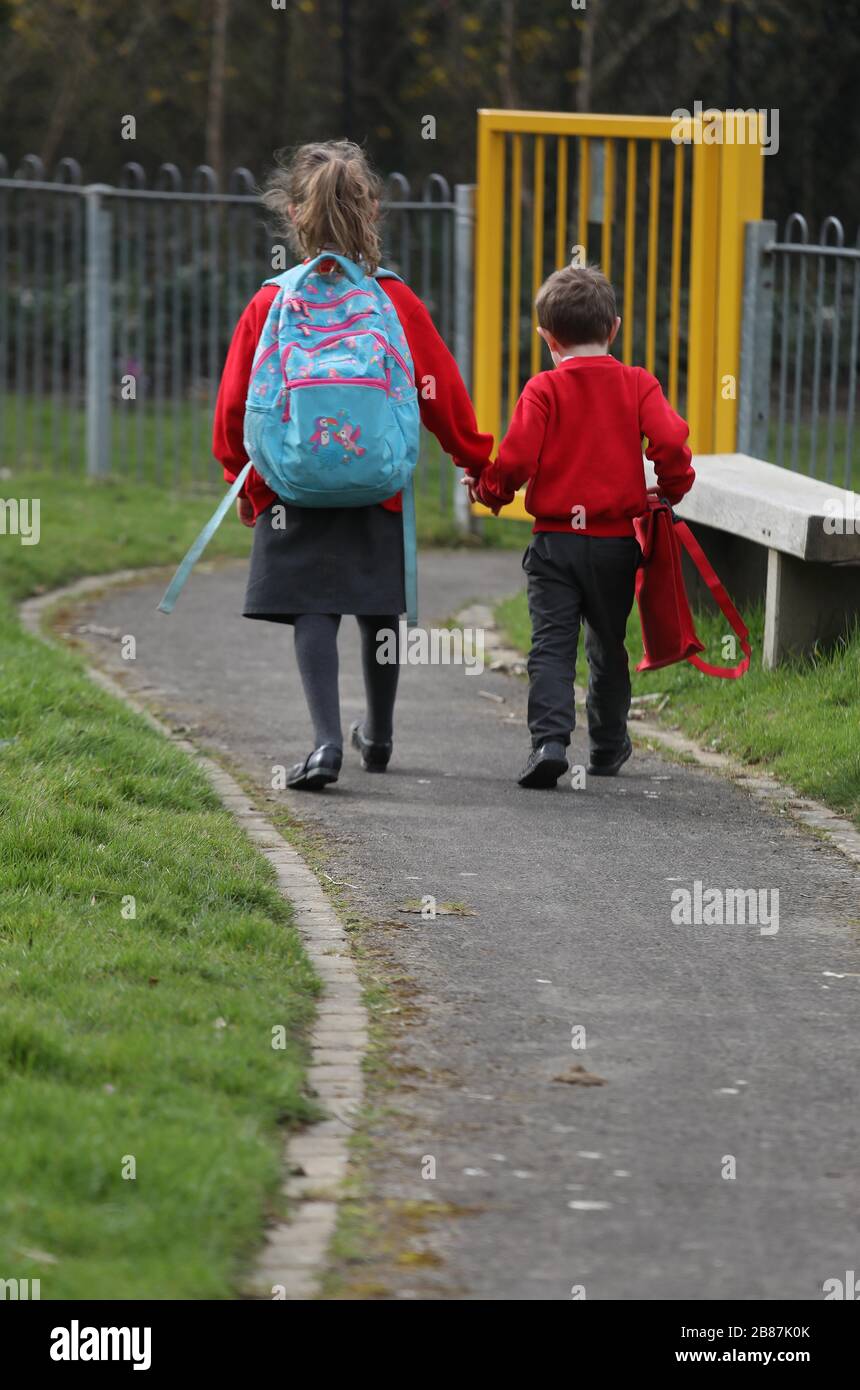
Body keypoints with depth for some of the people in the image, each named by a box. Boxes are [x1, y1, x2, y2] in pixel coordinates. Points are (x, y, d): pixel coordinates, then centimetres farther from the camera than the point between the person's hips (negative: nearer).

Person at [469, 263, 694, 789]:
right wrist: (673, 488, 7)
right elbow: (670, 441, -12)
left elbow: (516, 459, -12)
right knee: (608, 646, 18)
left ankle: (550, 740, -23)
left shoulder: (544, 389, -5)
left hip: (555, 539, -2)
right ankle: (608, 746, 30)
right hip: (617, 541, 2)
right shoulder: (637, 384, 1)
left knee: (552, 644, -5)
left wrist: (487, 490, 8)